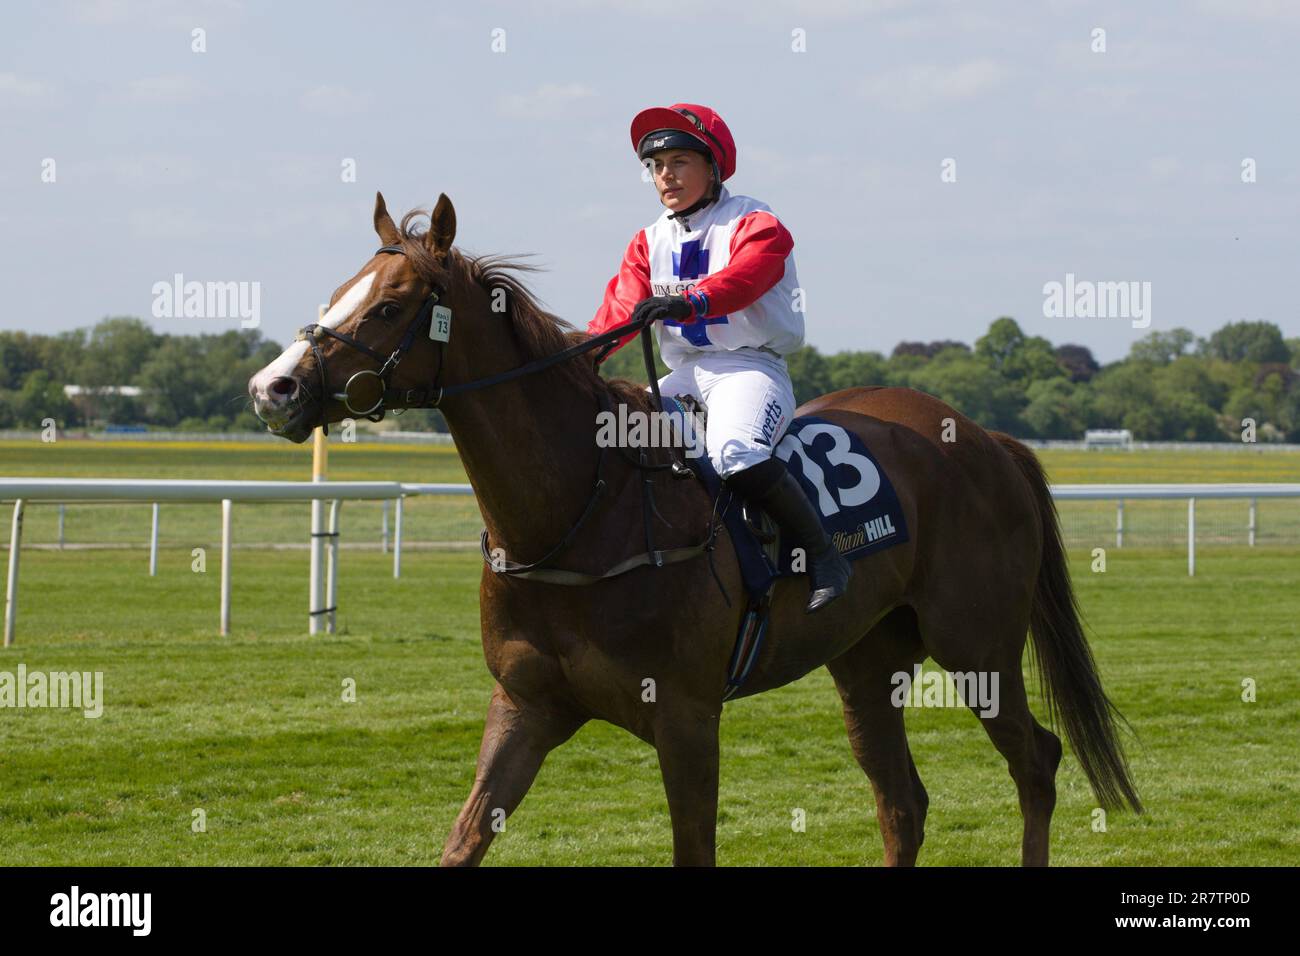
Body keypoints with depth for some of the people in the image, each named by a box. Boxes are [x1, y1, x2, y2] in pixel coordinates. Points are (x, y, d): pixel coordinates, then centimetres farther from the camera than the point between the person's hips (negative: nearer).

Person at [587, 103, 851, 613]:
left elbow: (744, 278, -25)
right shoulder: (651, 242, 17)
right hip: (683, 375, 8)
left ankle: (823, 555, -24)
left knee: (736, 453, -34)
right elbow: (623, 303, 6)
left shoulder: (754, 225, -4)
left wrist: (690, 302, -45)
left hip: (750, 365, -7)